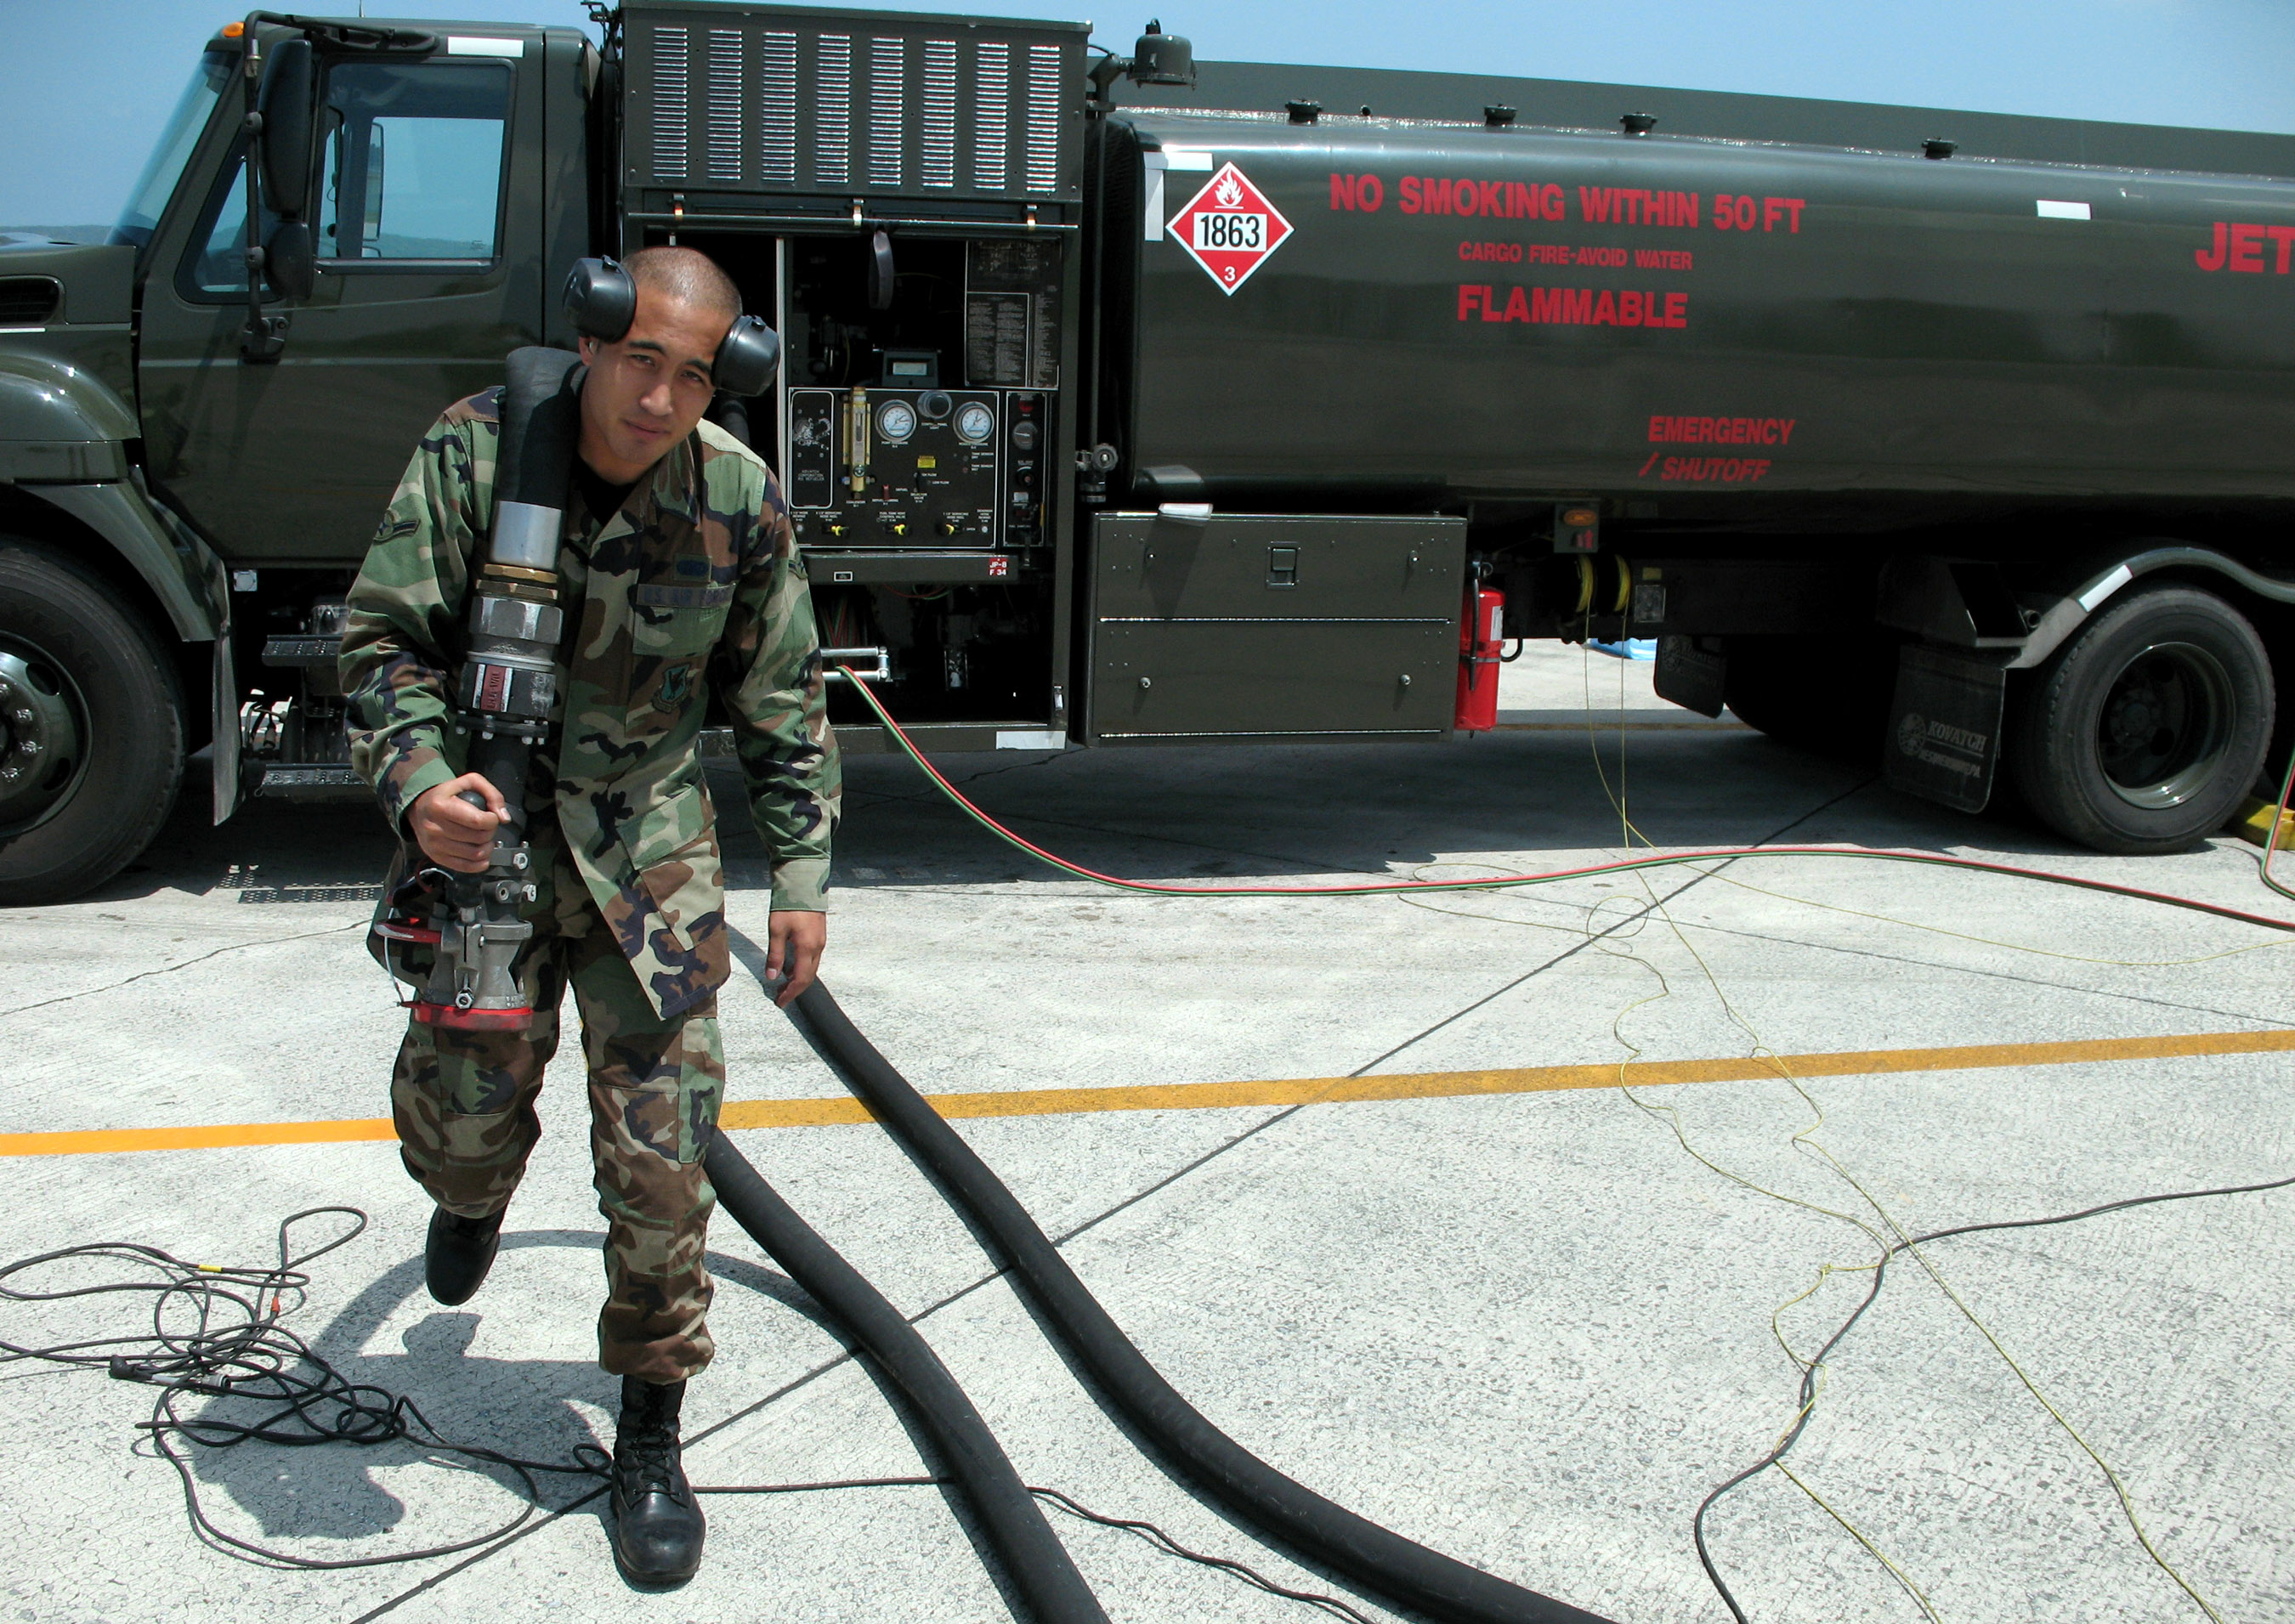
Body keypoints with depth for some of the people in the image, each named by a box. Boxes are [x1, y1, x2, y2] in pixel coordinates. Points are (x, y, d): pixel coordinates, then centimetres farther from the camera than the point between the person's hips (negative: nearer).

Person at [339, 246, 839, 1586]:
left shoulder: (741, 498, -10)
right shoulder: (473, 452, -13)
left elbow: (783, 700, 1)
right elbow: (383, 639, -9)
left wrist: (803, 874, 1)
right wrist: (419, 782, -27)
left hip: (650, 848, 0)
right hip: (481, 832, 0)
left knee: (662, 1148, -2)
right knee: (462, 1104, 7)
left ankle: (653, 1435, 16)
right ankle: (474, 1202, 49)